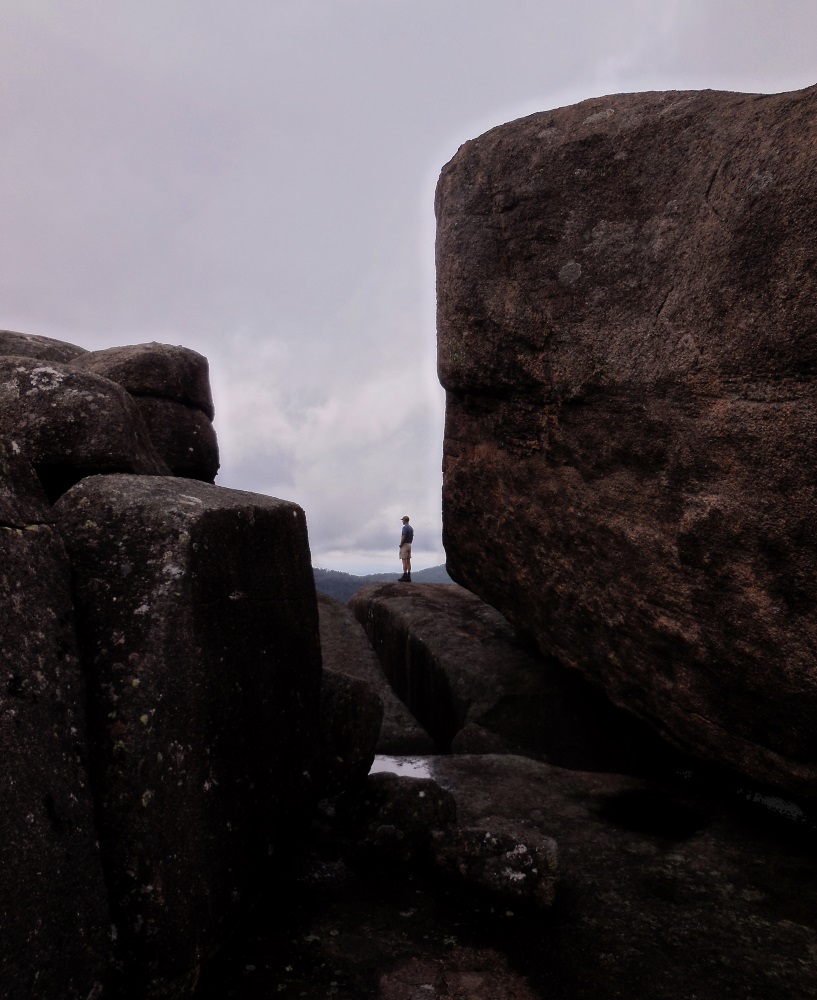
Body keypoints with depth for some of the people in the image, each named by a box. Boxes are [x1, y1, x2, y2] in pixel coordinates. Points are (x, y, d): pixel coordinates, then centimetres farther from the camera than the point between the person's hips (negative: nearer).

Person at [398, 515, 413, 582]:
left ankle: (405, 576, -12)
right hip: (409, 545, 9)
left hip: (404, 545, -9)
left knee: (404, 561, -9)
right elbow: (412, 538, 18)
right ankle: (408, 577, 6)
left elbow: (403, 537, -21)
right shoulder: (411, 528, 15)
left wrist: (400, 545, -13)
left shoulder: (405, 527, -14)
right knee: (408, 561, 7)